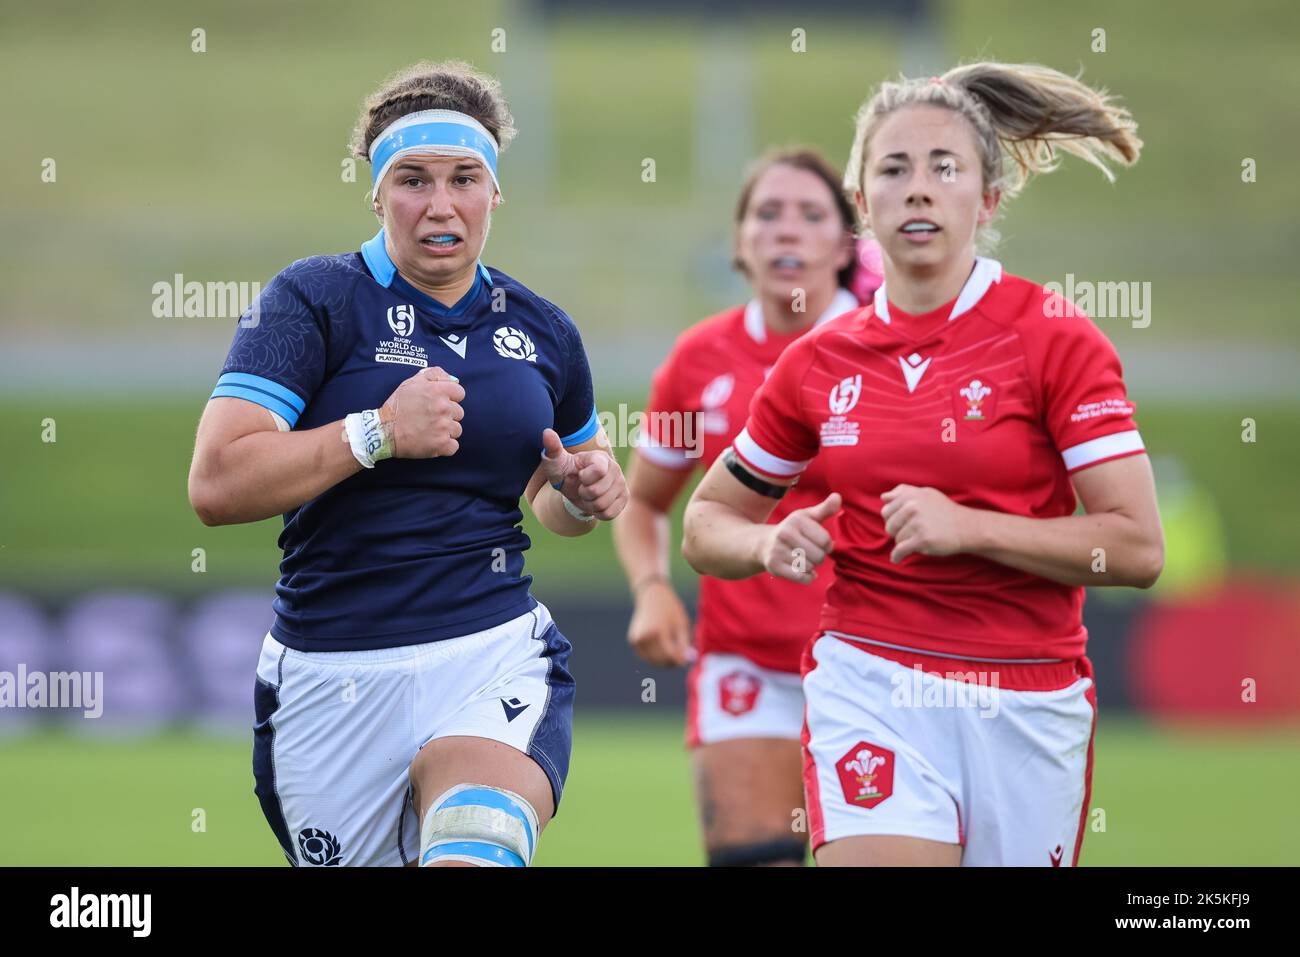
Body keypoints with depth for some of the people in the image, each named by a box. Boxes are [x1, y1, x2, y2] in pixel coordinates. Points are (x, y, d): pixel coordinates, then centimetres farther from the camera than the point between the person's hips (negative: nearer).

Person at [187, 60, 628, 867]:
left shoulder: (542, 331, 11)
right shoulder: (314, 300, -3)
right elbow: (216, 484, -15)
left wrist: (585, 491, 7)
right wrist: (377, 433, -21)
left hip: (496, 654, 1)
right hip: (329, 673, 0)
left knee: (476, 848, -30)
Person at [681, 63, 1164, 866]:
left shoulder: (1055, 339, -5)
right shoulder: (820, 362, 6)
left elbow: (1137, 548, -10)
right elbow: (707, 525, 18)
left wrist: (969, 527, -17)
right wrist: (772, 545, -4)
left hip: (1027, 703, -1)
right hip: (868, 686, 1)